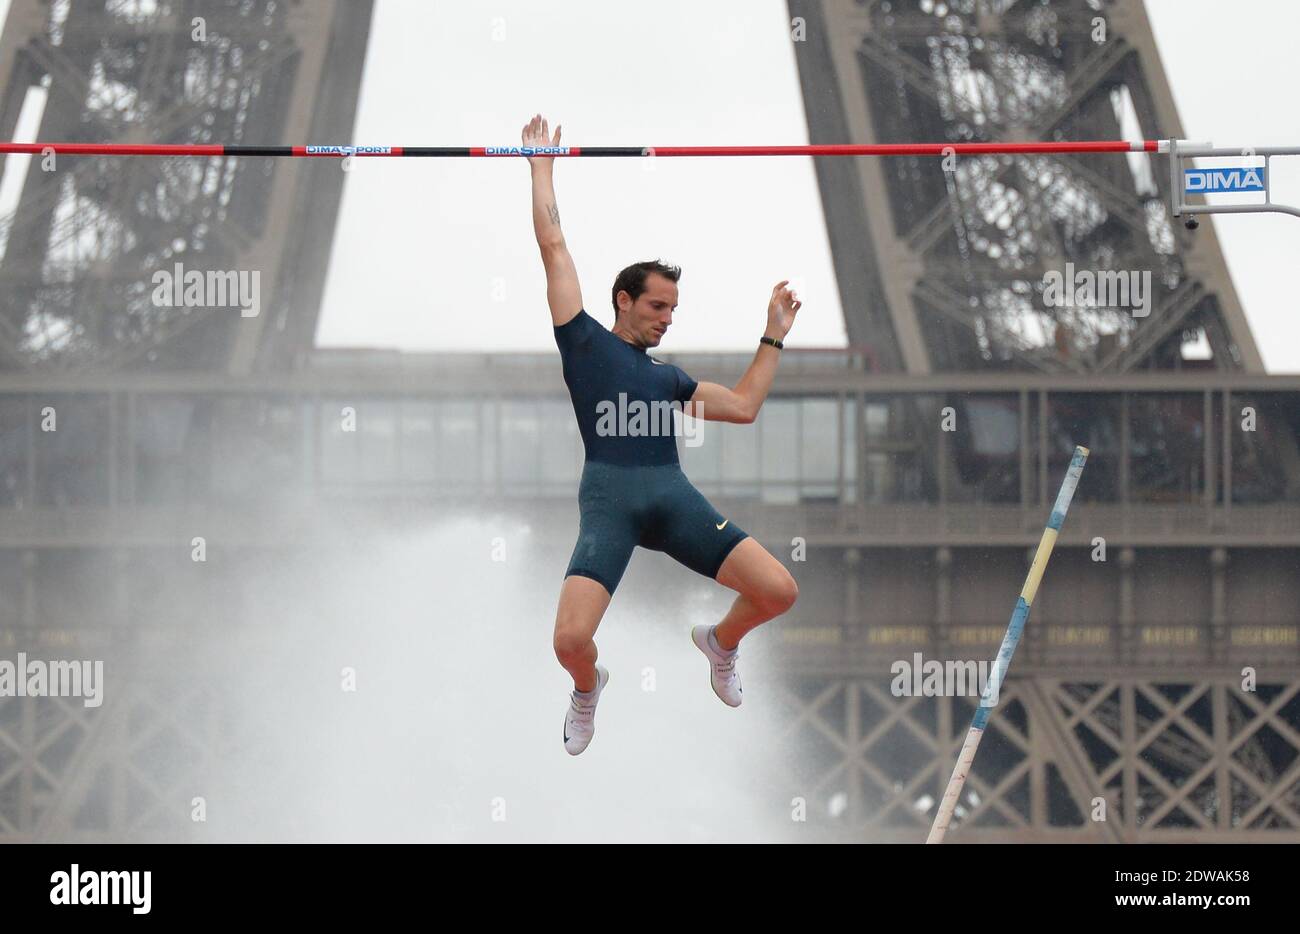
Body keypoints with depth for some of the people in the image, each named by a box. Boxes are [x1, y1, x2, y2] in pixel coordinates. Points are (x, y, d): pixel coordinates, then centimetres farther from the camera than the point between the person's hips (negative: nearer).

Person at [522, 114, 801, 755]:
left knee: (778, 591, -10)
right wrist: (541, 171, 19)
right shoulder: (586, 342, 15)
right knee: (571, 640, -21)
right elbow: (554, 250, 16)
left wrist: (774, 336, 31)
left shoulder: (667, 377, 28)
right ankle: (588, 688, 18)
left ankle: (721, 642, 26)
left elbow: (743, 406, 29)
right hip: (608, 497, -4)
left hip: (673, 495, 4)